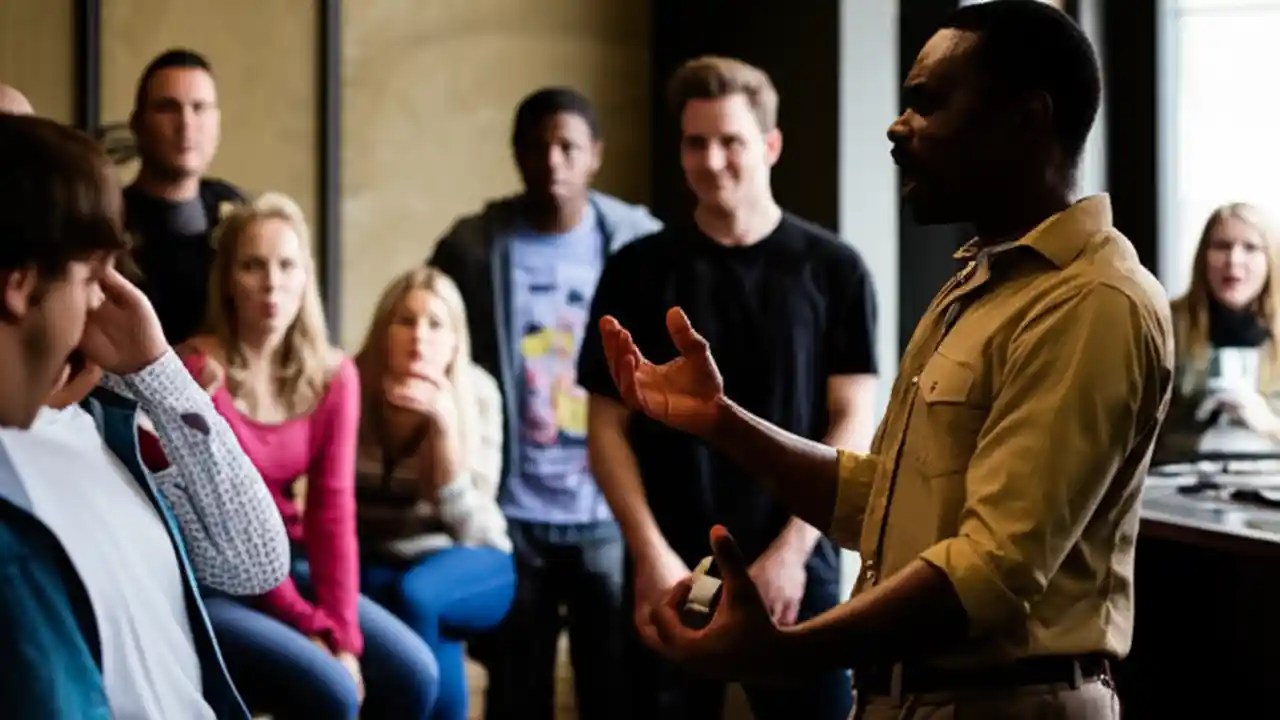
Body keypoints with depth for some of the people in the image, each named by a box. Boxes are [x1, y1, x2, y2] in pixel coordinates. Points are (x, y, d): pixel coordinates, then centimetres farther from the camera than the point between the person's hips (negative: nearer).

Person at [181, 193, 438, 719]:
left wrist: (343, 636, -15)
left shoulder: (333, 375, 0)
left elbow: (332, 510, -4)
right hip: (203, 584, -6)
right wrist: (310, 627, -17)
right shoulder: (197, 373, -17)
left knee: (410, 674, -10)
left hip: (283, 567, 6)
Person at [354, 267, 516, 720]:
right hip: (376, 564, 1)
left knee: (415, 593, -33)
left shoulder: (475, 393, -15)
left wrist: (444, 423, -31)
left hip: (469, 566, -1)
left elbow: (465, 523, -21)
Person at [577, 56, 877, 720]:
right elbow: (609, 425, 4)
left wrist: (791, 550, -9)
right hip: (671, 573, 1)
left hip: (795, 571, -1)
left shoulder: (832, 269, 2)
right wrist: (651, 554, -6)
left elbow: (852, 423, 0)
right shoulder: (638, 271, 5)